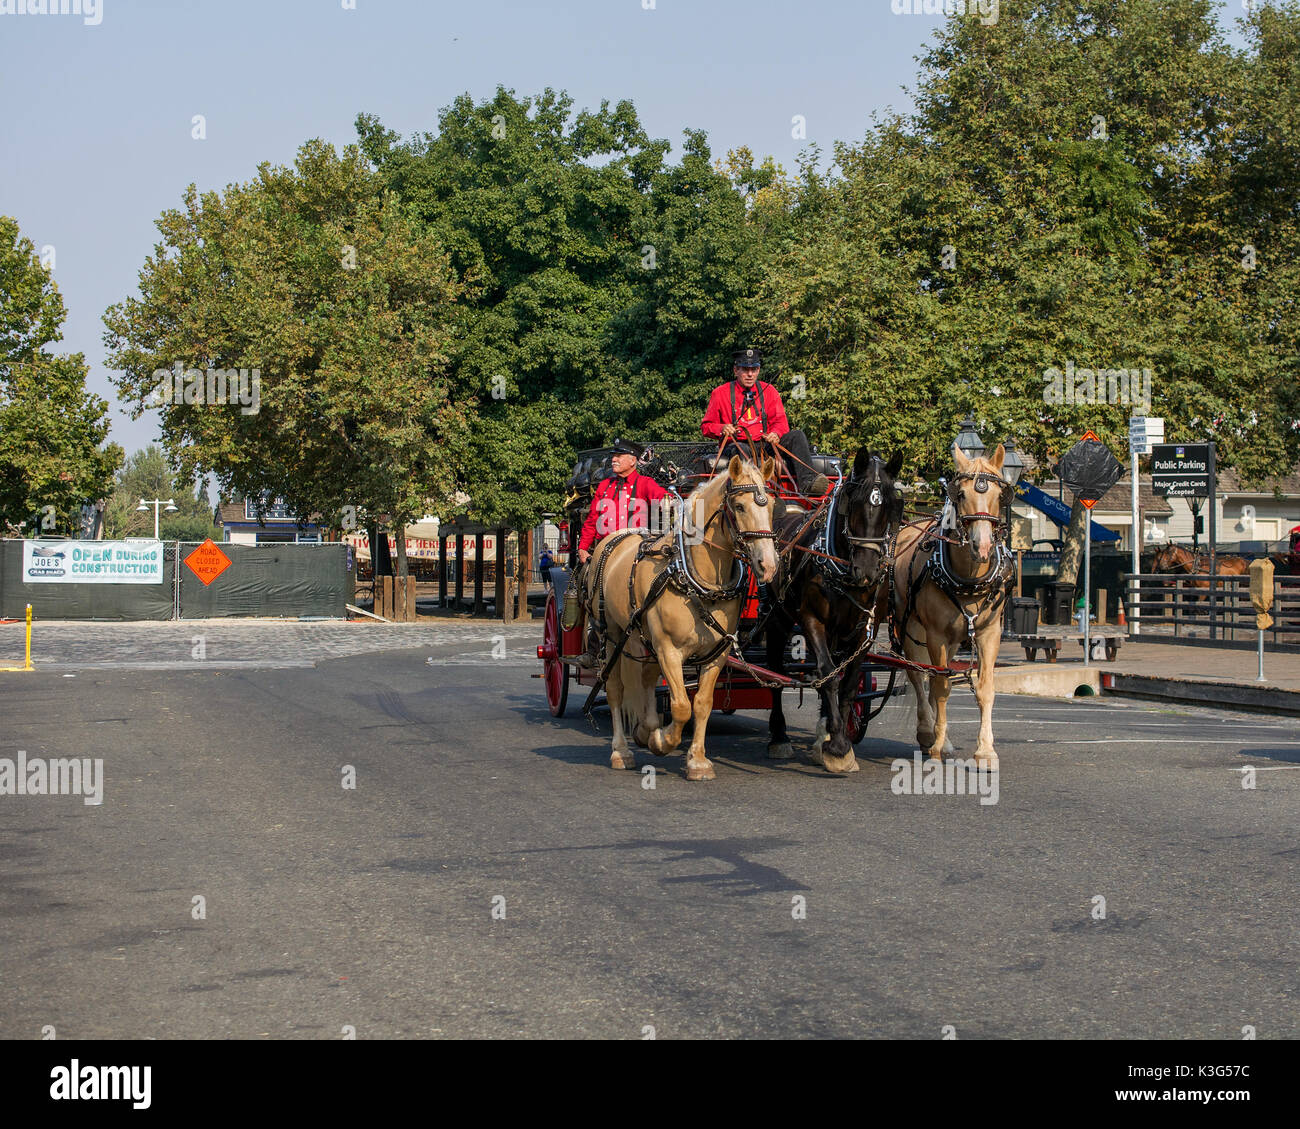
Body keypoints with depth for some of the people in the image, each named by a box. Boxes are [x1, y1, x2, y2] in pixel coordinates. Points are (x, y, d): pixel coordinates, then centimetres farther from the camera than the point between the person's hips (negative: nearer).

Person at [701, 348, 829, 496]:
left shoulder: (768, 391, 13)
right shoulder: (720, 393, 6)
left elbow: (780, 421, 9)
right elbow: (706, 426, 8)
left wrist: (776, 434, -15)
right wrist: (722, 429, -16)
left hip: (764, 444, 4)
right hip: (738, 444, -3)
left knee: (797, 436, -18)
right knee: (741, 450, -39)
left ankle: (807, 482, -40)